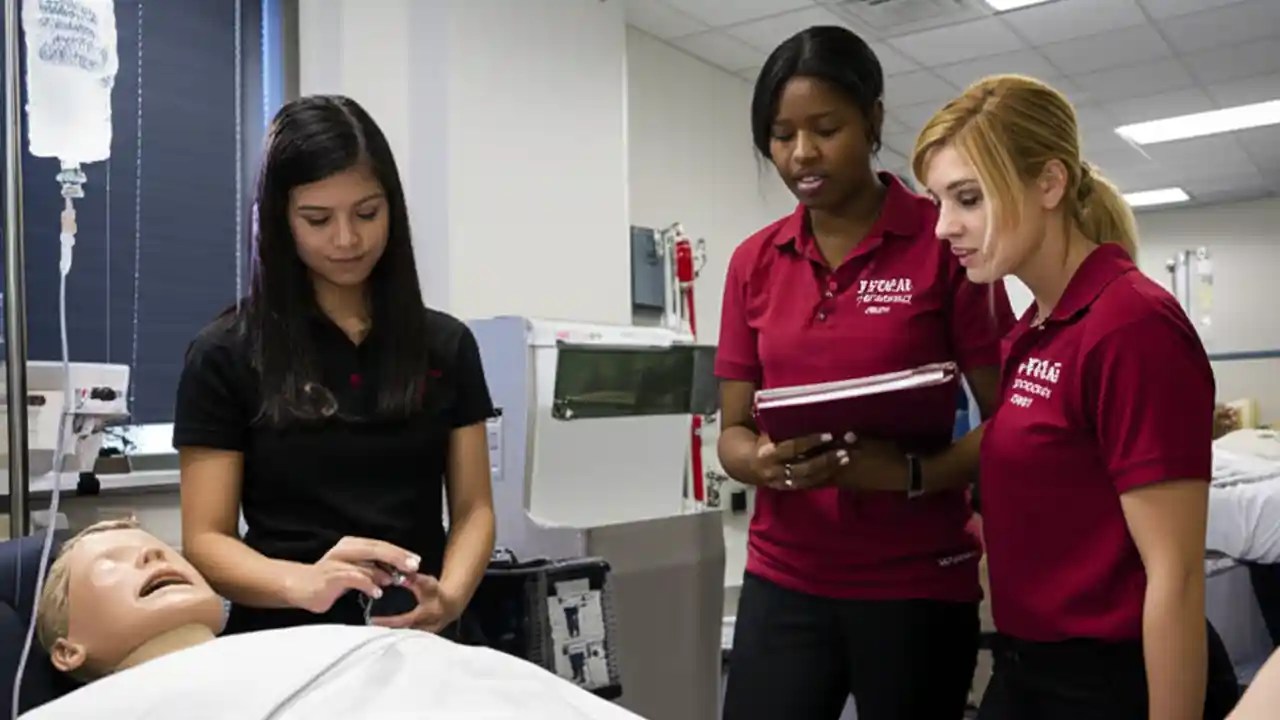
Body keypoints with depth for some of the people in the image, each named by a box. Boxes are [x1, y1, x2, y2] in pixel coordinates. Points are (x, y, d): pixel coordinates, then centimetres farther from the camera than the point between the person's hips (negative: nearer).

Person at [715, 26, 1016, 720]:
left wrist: (913, 472, -23)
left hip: (917, 584, -2)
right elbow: (733, 429, 6)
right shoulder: (753, 262, 4)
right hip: (783, 581, 3)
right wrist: (765, 462, -15)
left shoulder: (946, 241, -7)